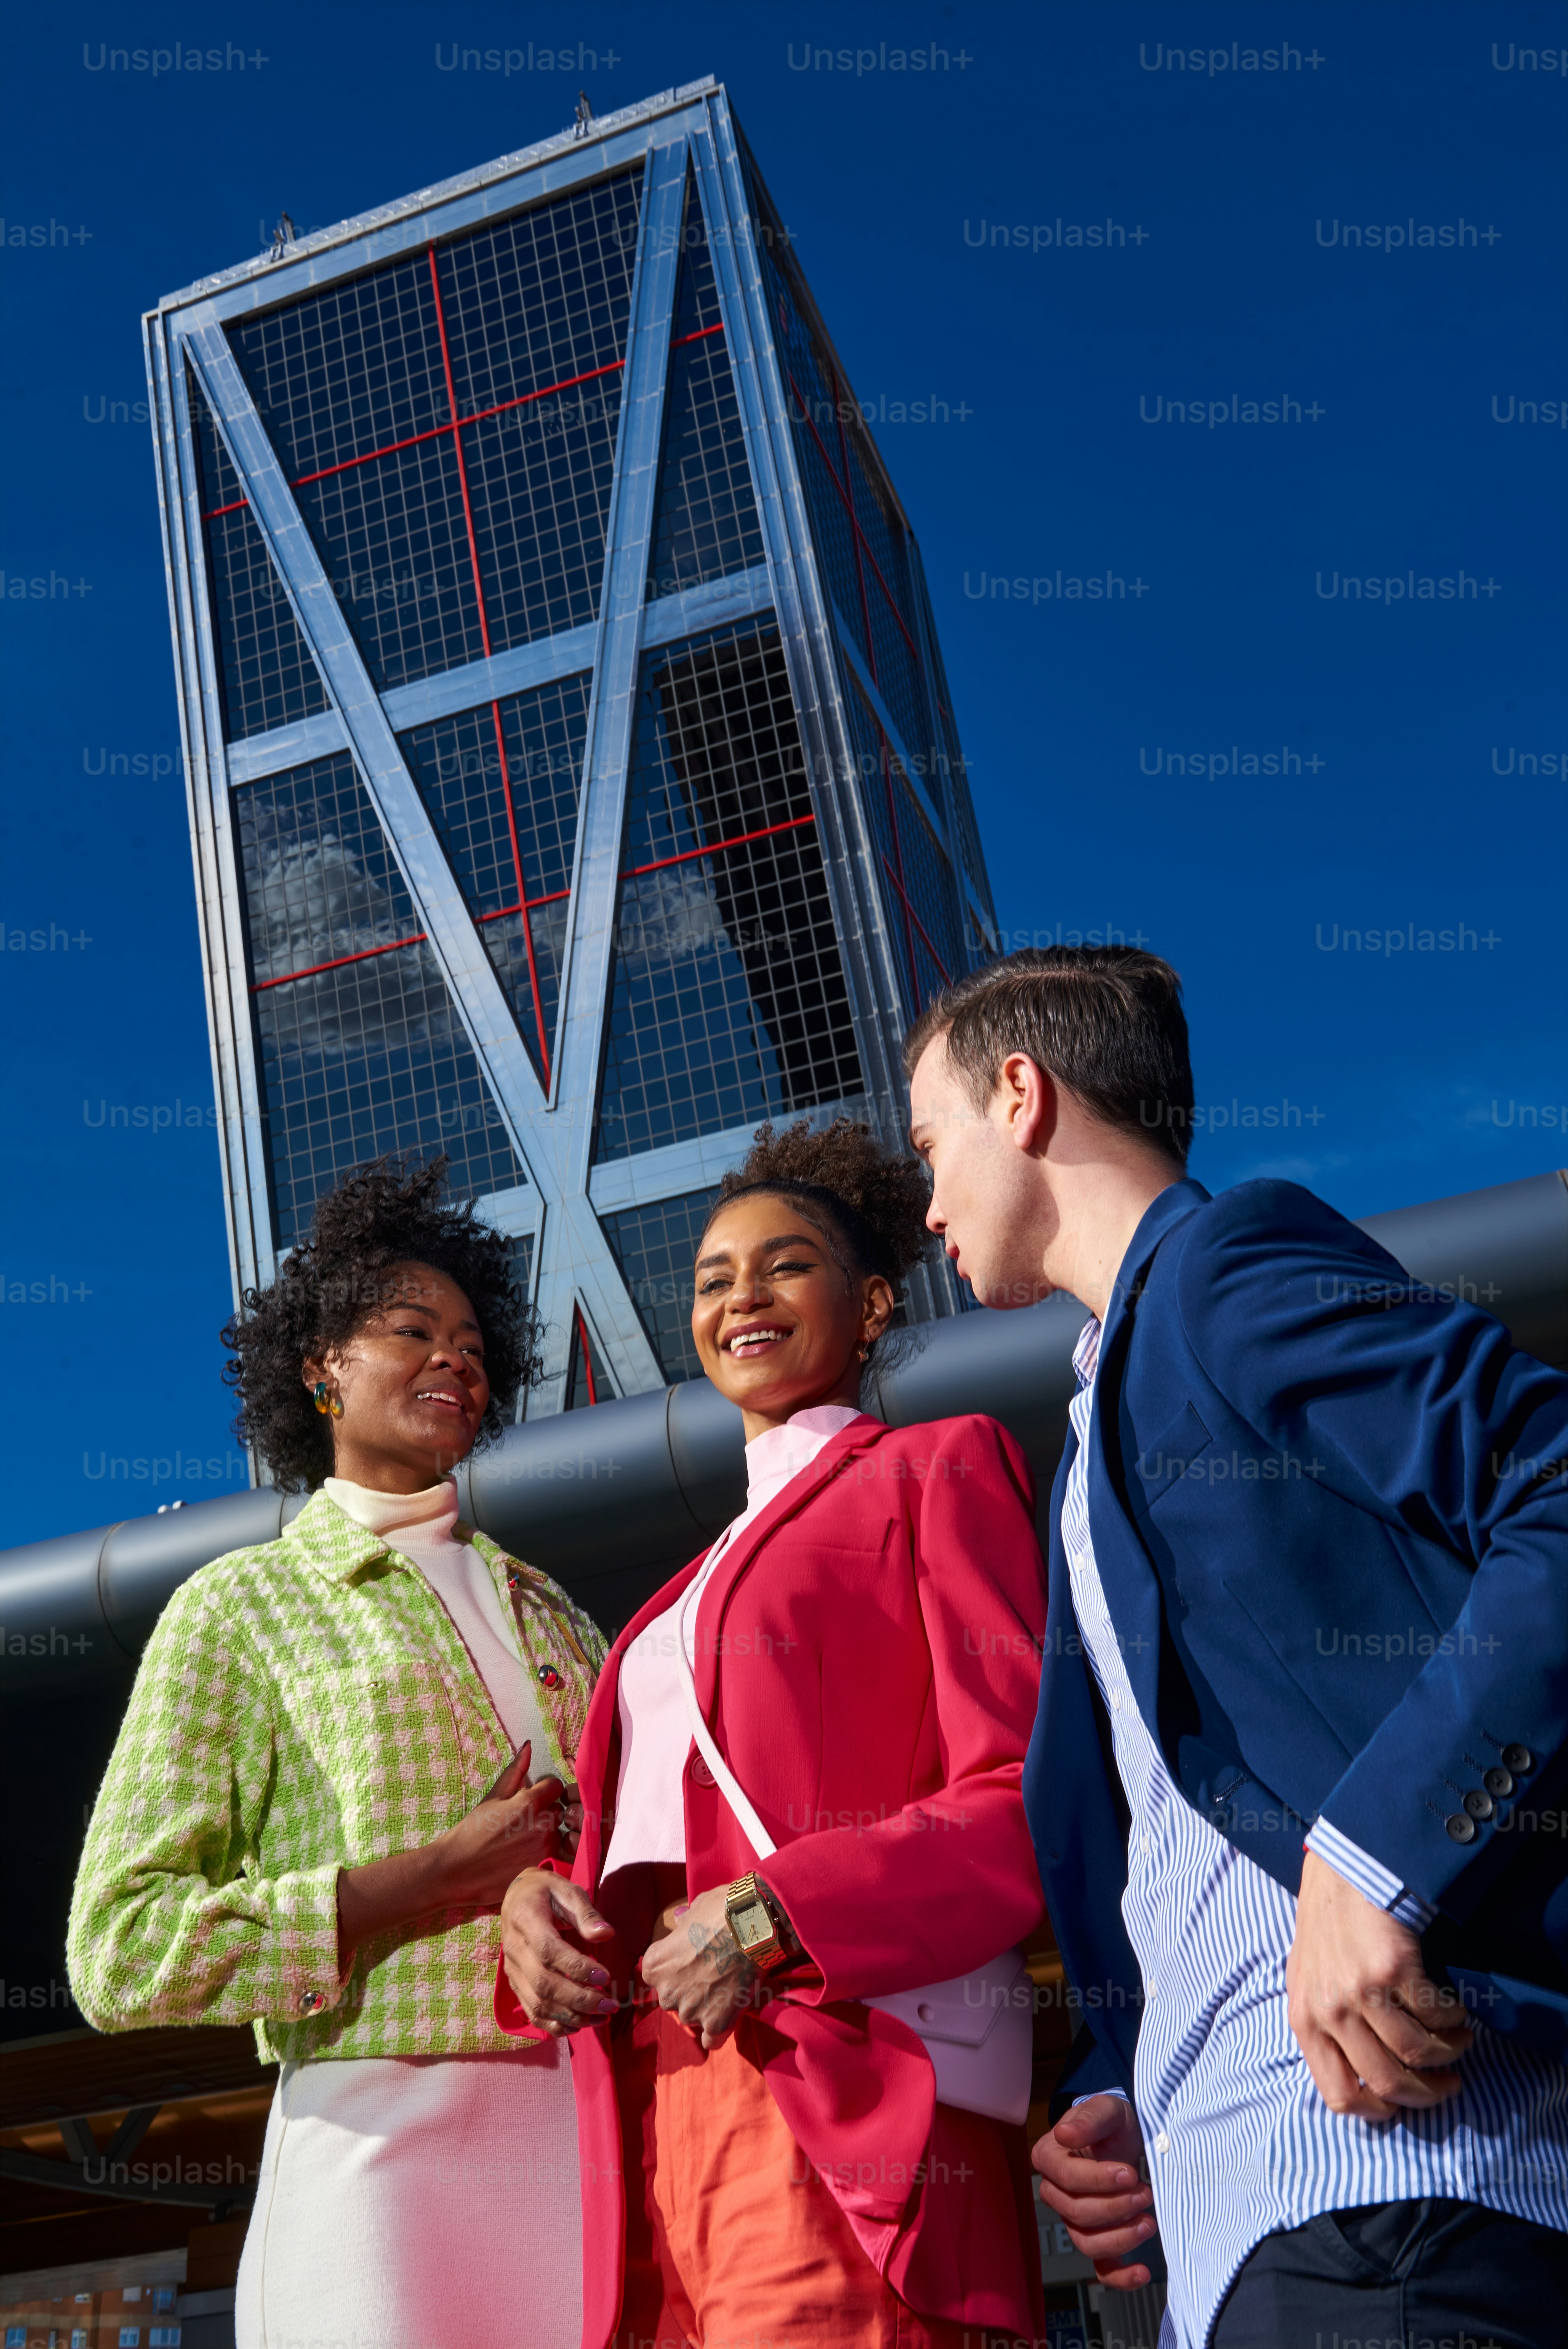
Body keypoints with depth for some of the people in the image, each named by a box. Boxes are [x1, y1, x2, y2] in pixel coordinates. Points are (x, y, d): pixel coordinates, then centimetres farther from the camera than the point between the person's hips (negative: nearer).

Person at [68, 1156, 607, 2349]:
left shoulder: (549, 1613, 19)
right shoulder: (242, 1607, 5)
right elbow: (121, 1955, -4)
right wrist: (447, 1875, -10)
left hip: (596, 2134, 4)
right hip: (383, 2144, -4)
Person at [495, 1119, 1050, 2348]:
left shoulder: (937, 1469, 7)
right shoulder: (701, 1586, 28)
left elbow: (1035, 1800, -5)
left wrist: (774, 1916, -15)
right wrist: (532, 1900, 0)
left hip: (845, 2089, -6)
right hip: (660, 2112, 6)